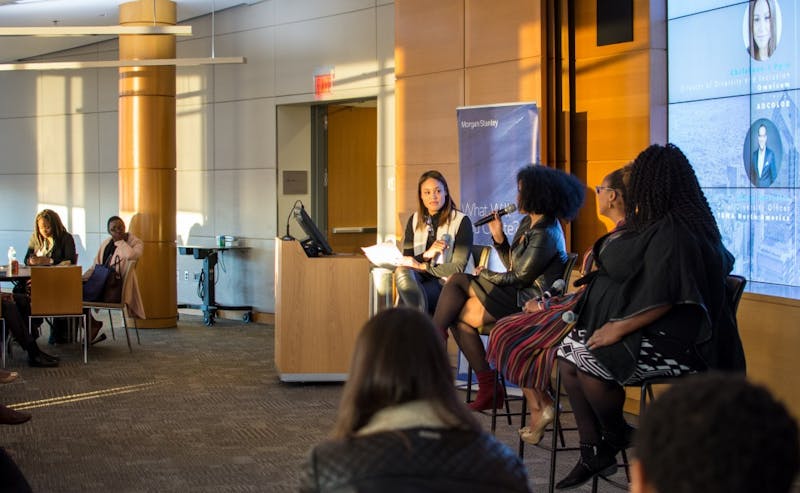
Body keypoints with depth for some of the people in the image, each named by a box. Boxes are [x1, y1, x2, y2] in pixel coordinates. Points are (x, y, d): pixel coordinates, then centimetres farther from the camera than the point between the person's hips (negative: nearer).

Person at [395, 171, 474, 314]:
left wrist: (422, 266, -16)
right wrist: (426, 255, -16)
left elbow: (459, 267, -7)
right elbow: (406, 260, 5)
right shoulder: (415, 221, 14)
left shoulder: (461, 221, -1)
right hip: (424, 280, 5)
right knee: (402, 272, -31)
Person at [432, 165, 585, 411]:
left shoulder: (545, 235, -18)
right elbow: (512, 265, 15)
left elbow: (520, 277, -17)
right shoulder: (528, 223, 14)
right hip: (518, 293, 10)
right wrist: (498, 237, 1)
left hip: (530, 300, -10)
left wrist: (485, 274, -2)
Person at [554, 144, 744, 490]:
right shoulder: (658, 224, 12)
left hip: (677, 341, -11)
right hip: (658, 332, 11)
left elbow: (663, 299, -25)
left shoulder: (672, 231, -19)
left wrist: (618, 329, -20)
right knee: (567, 354, -1)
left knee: (590, 362, -25)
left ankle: (615, 440, 3)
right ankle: (592, 452, 0)